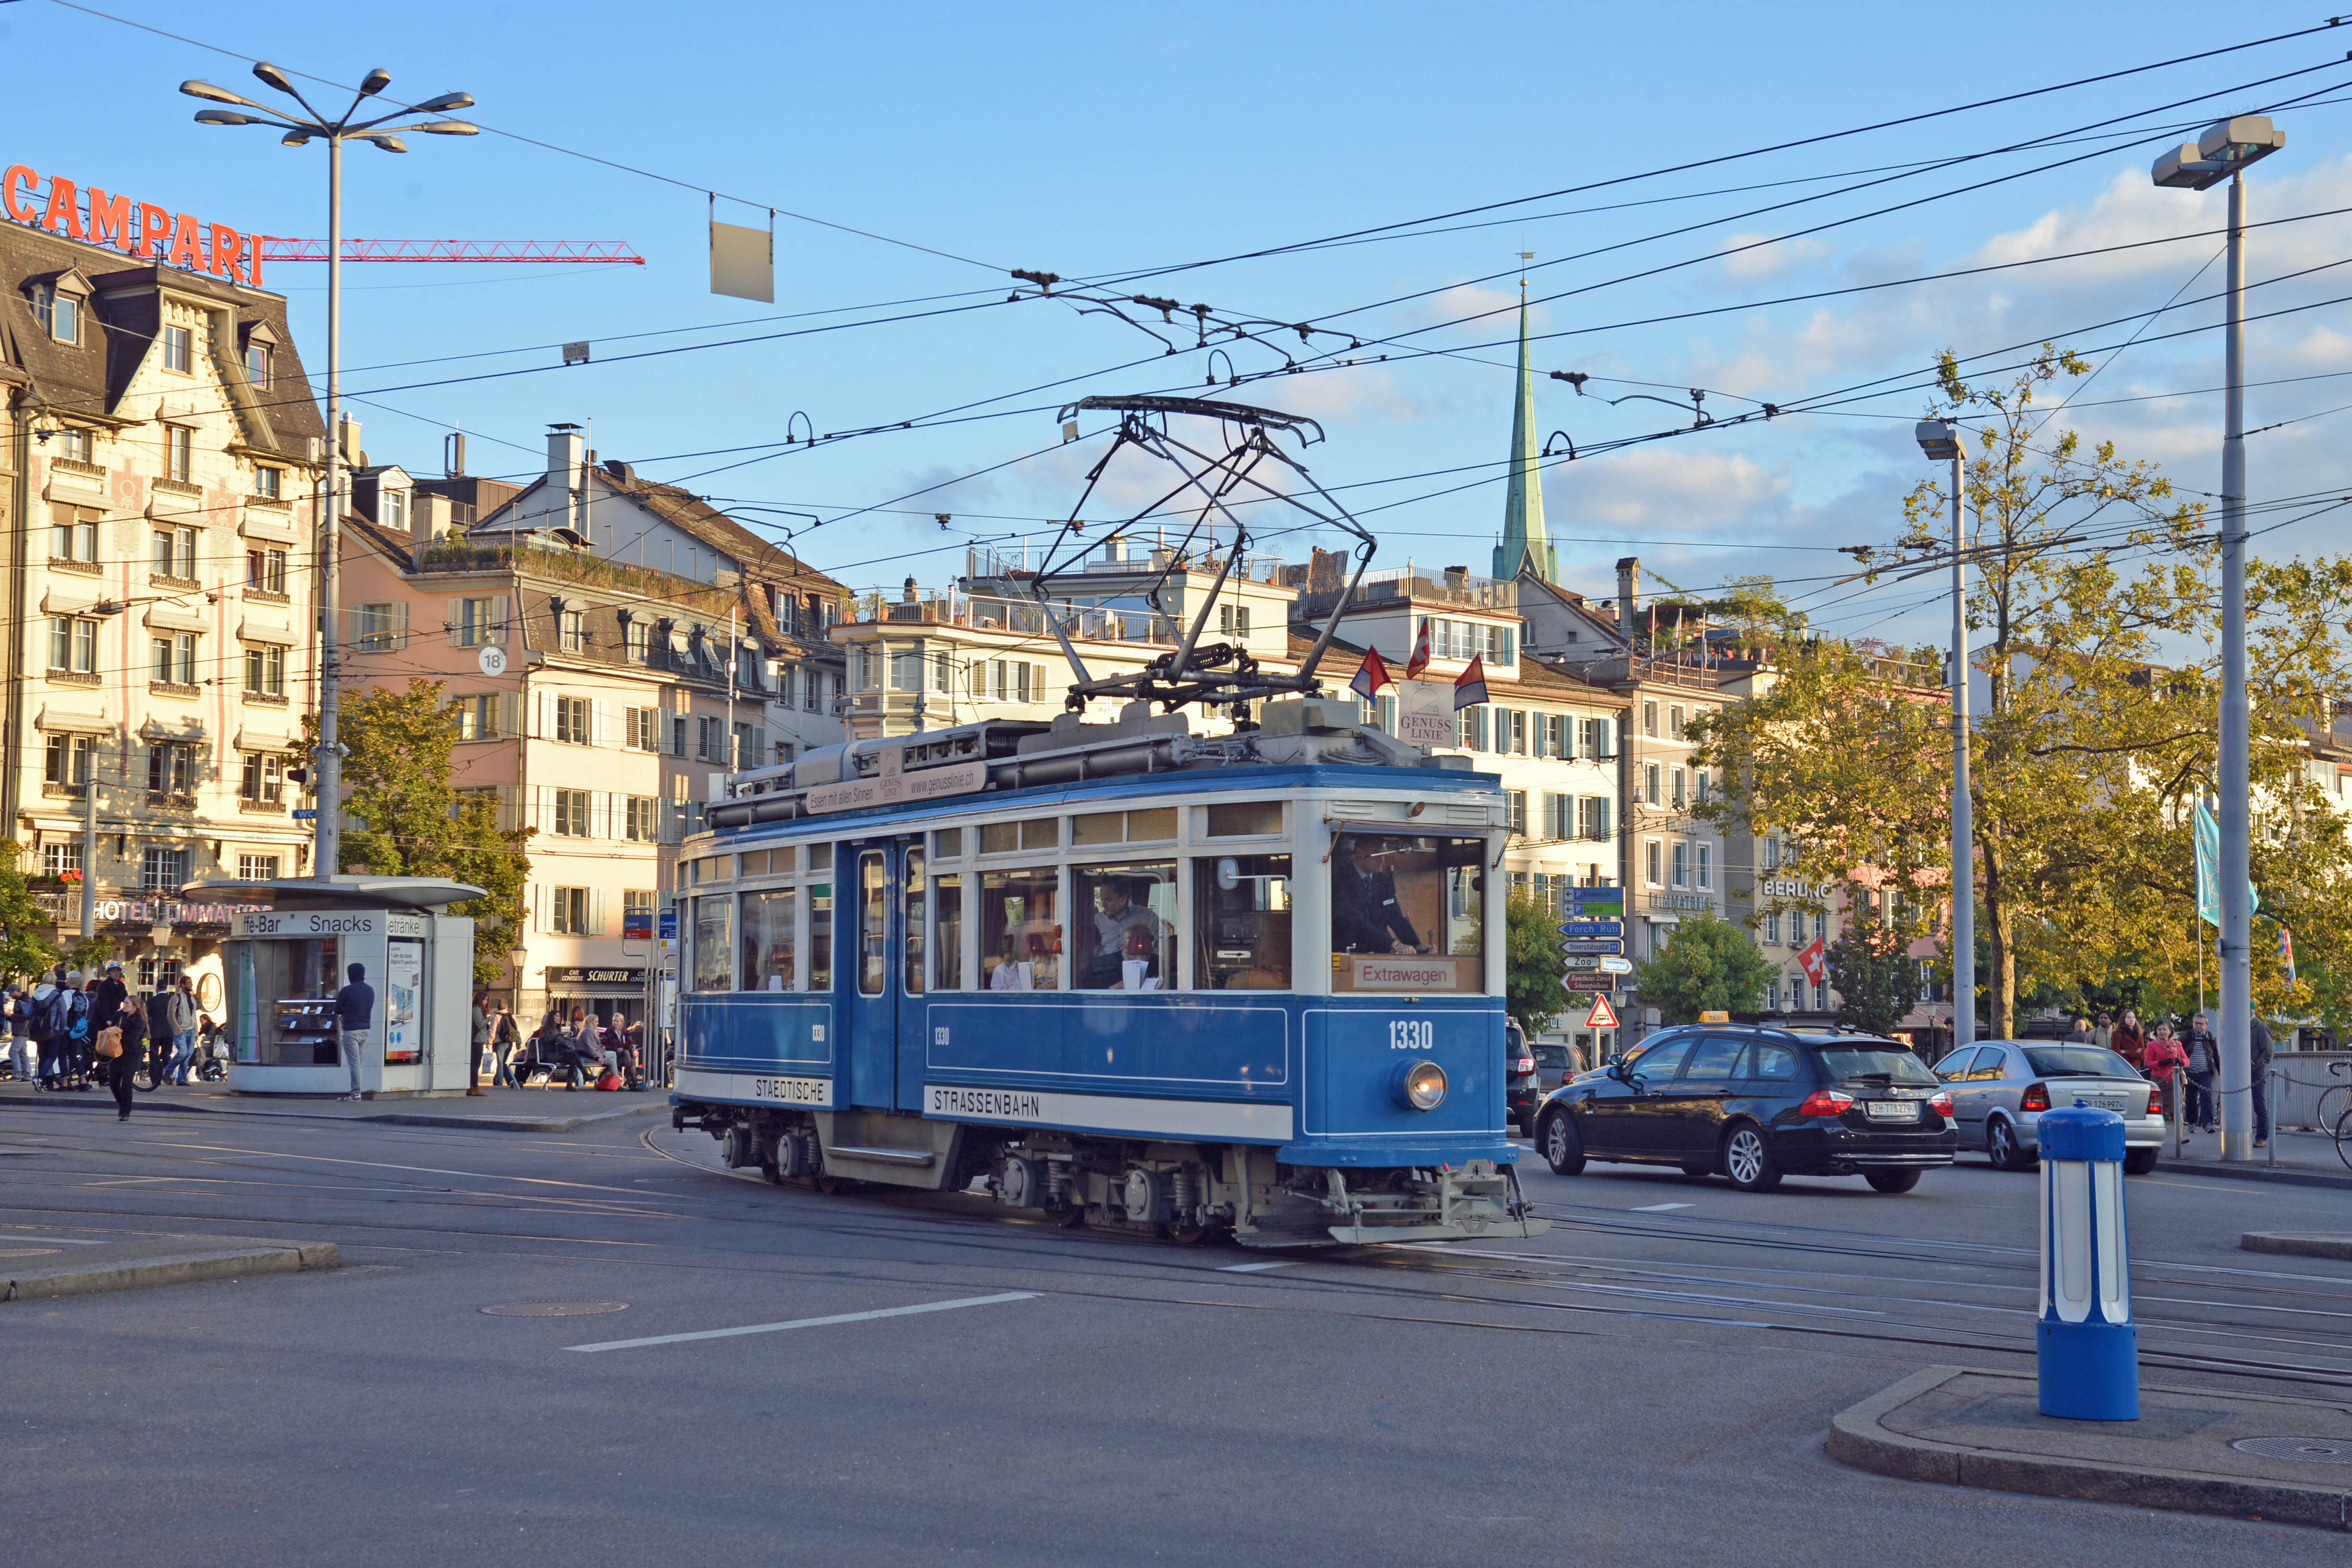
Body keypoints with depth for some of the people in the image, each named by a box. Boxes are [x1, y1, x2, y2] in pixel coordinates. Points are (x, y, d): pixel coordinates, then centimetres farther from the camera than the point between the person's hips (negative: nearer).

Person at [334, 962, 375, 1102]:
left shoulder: (347, 991, -11)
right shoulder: (370, 990, 8)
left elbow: (337, 1011, -2)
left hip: (351, 1031, -6)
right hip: (366, 1029, 6)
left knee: (354, 1063, -5)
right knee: (359, 1062, 11)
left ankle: (356, 1093, -5)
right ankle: (356, 1091, 12)